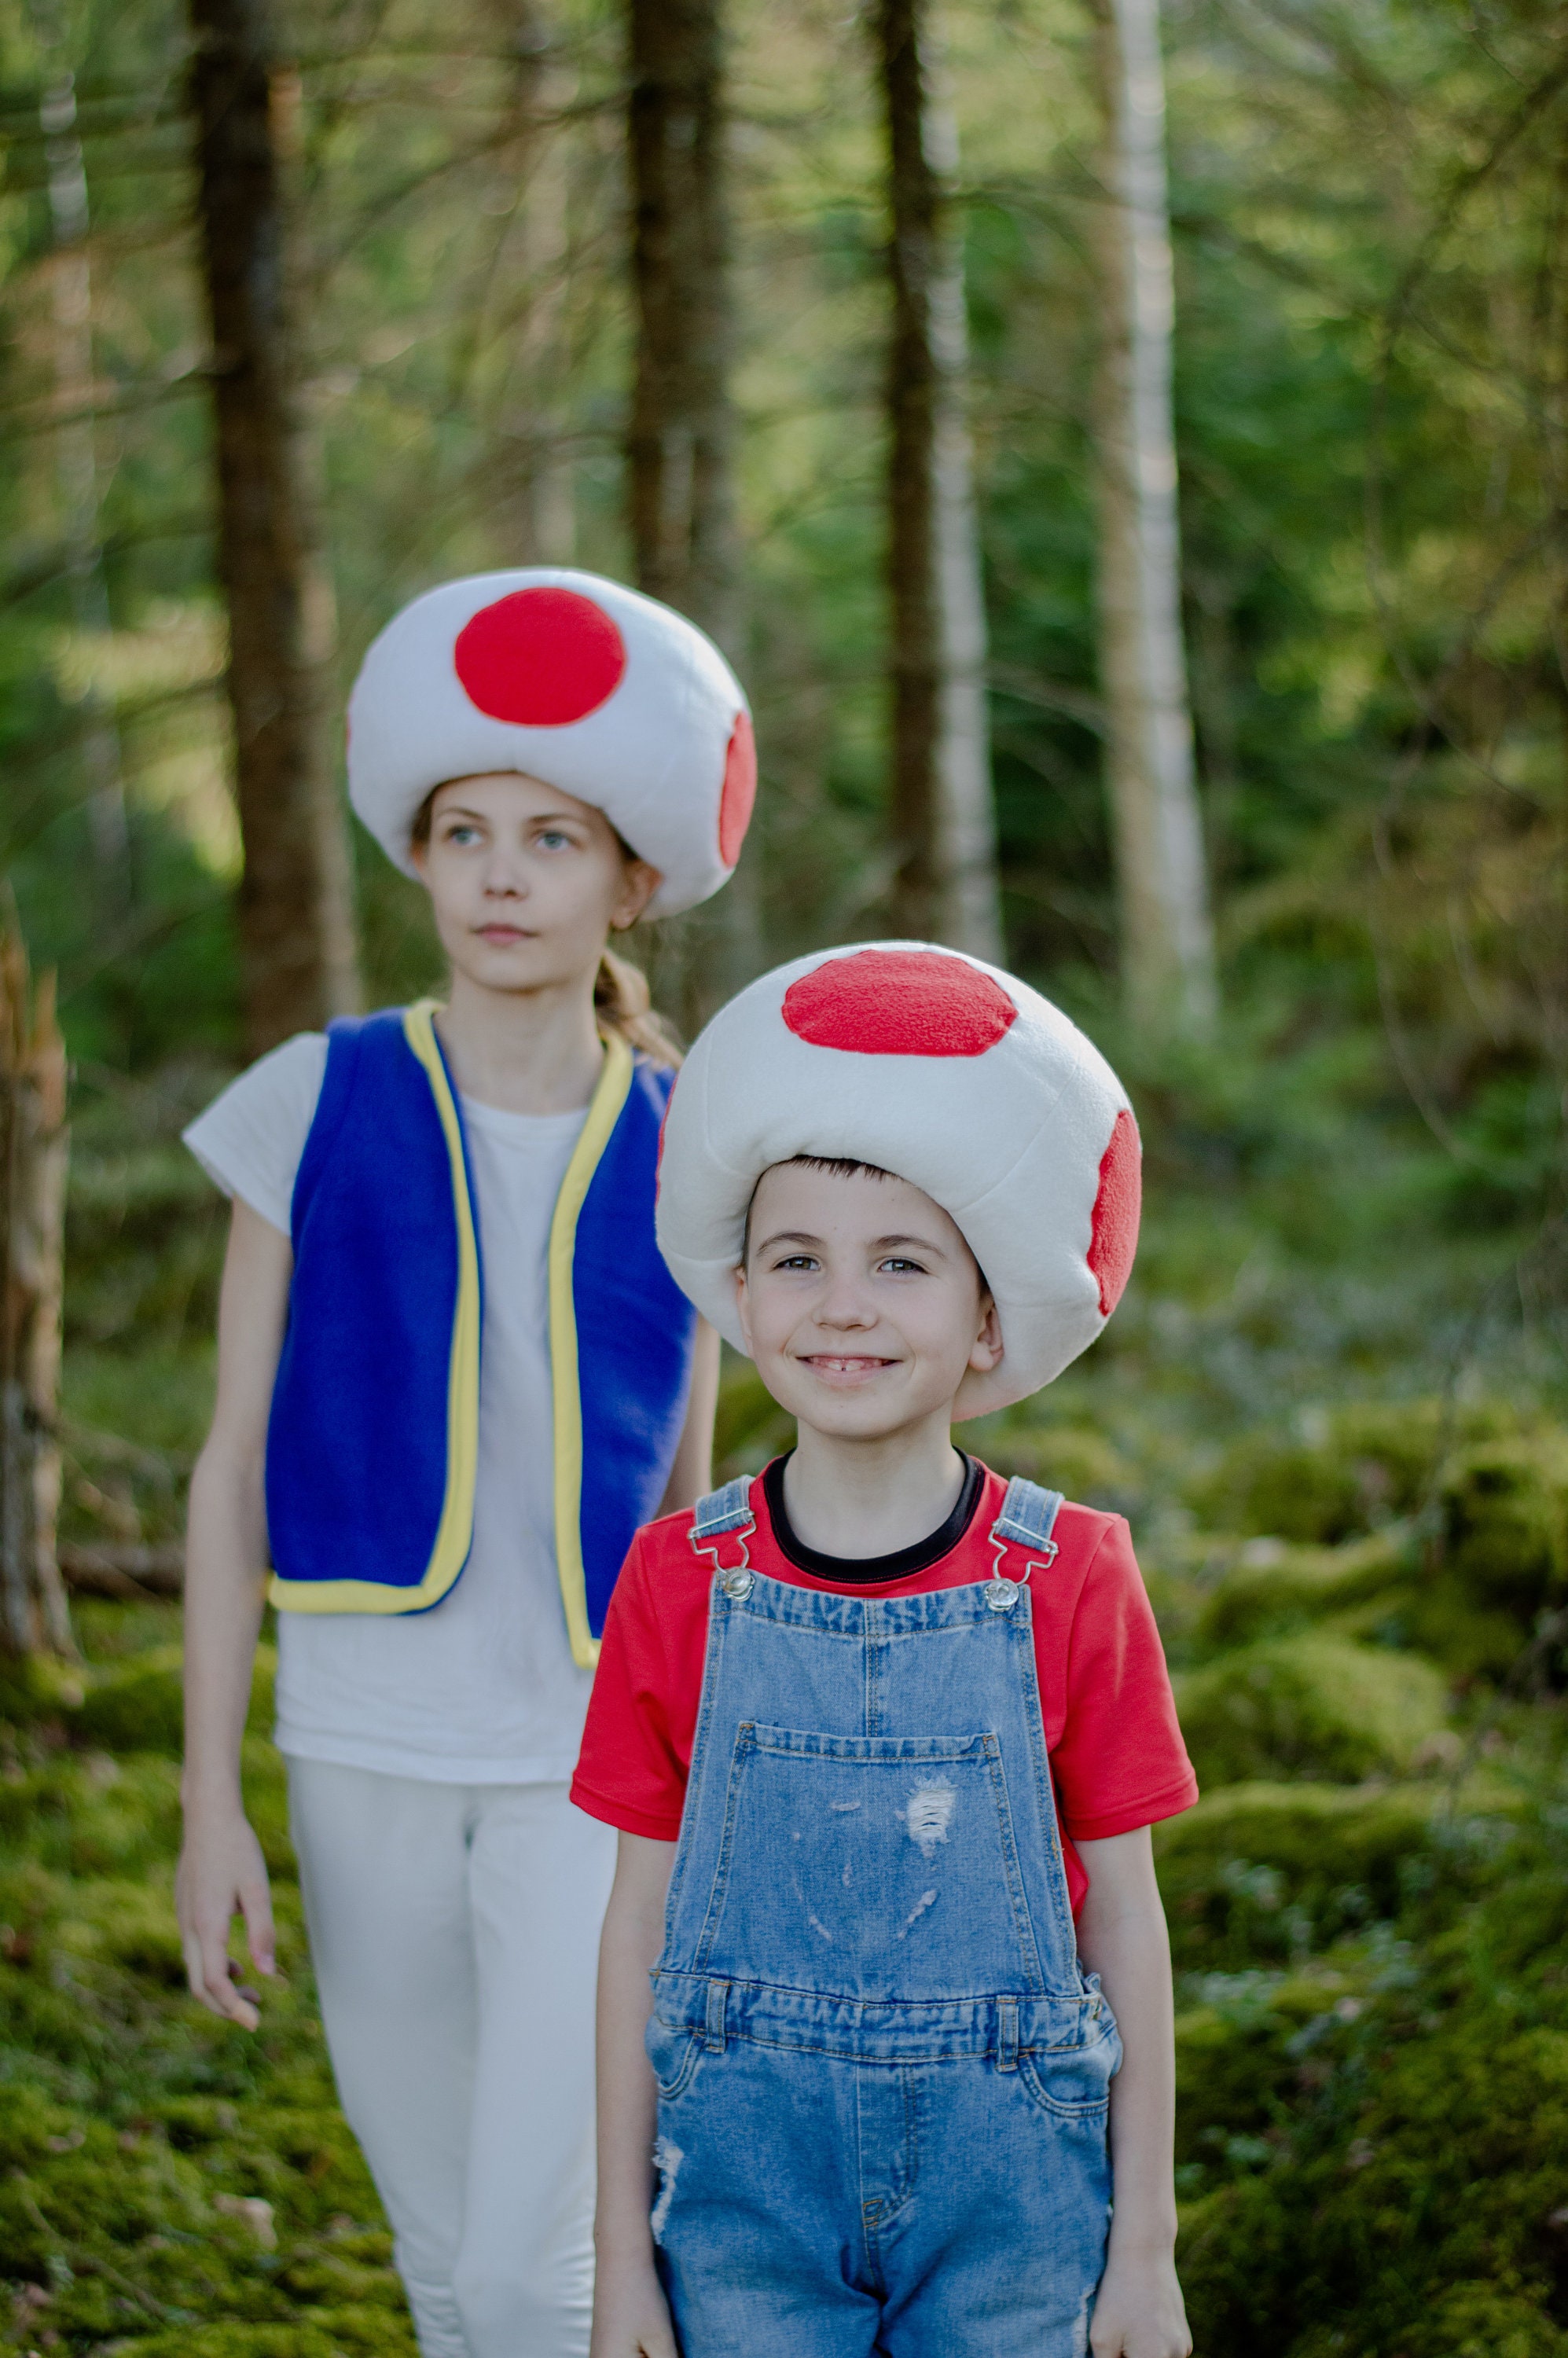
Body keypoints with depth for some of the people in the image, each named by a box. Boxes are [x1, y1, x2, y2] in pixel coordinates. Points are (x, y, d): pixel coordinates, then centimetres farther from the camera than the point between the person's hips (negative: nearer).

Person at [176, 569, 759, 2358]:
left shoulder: (680, 1160, 0)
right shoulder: (321, 1107, -1)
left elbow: (686, 1512, 9)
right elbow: (233, 1469, 1)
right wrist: (211, 1801, -2)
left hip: (592, 1759, -1)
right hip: (365, 1754, 1)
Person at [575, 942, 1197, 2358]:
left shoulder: (1071, 1584, -6)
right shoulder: (681, 1585, -3)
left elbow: (1124, 1916, 0)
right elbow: (641, 1920, 2)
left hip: (1006, 2192, 0)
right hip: (748, 2185, 1)